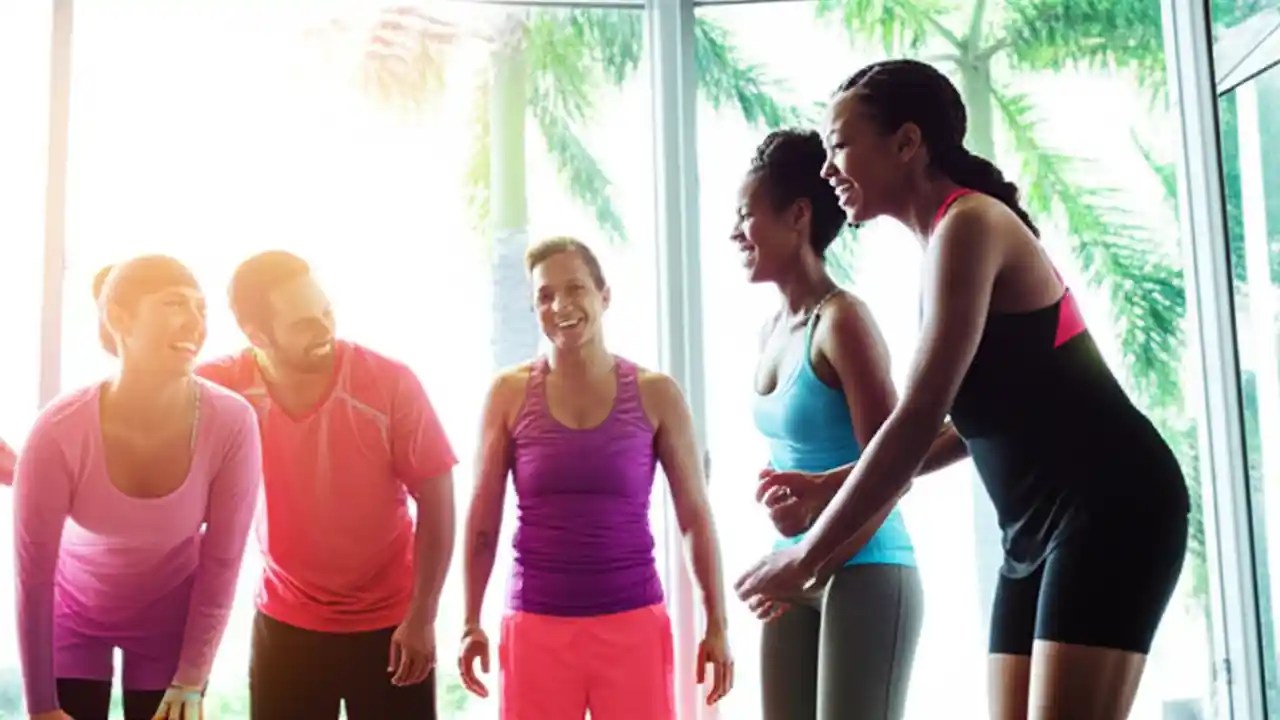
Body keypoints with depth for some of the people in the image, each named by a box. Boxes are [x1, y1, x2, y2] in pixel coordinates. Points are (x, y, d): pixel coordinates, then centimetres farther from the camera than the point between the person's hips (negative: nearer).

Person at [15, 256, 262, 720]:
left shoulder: (231, 424, -26)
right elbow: (33, 576, -19)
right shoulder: (59, 432, -29)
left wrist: (191, 680, -11)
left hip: (173, 621, 1)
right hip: (74, 616, -1)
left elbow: (221, 563, -15)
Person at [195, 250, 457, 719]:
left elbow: (435, 498, -11)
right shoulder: (223, 388, -14)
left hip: (389, 620, -2)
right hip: (285, 623, 2)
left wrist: (422, 616, -11)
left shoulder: (390, 382, -17)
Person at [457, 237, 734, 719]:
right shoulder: (510, 394, 0)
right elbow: (484, 517, 6)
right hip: (536, 626, 1)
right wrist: (471, 622, 5)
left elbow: (695, 515, 3)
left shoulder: (656, 395, -1)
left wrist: (717, 625, 1)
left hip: (632, 623, 0)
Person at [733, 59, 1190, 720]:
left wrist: (805, 557, -14)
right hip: (1041, 527, 9)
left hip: (1107, 509, -9)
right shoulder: (951, 236, 15)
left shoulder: (969, 223, -13)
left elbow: (920, 418, -19)